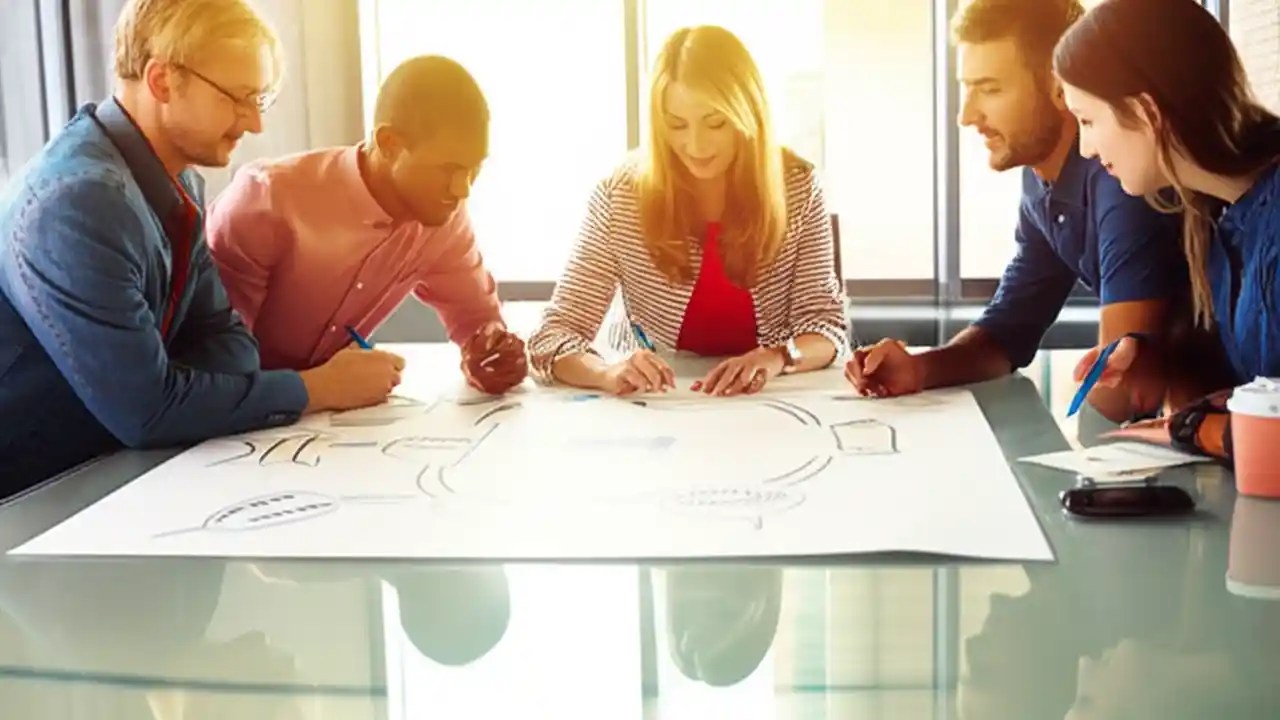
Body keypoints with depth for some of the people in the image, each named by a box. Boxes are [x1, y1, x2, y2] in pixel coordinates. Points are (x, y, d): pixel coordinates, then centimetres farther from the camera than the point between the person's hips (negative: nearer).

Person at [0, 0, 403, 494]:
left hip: (103, 469, 7)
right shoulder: (79, 203, -24)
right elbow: (145, 410, -23)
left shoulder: (178, 184, 2)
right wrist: (317, 389, -16)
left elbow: (222, 336, 4)